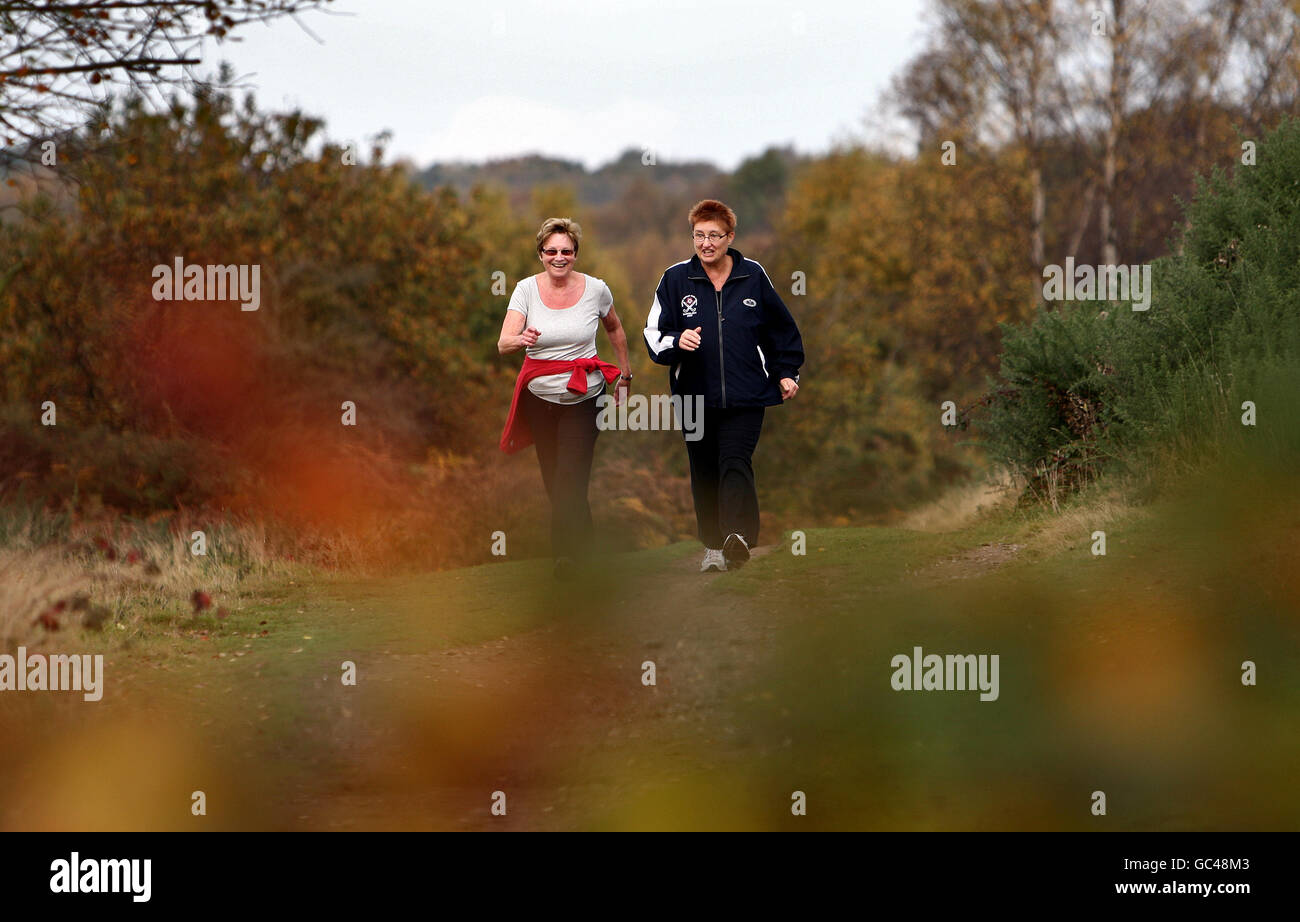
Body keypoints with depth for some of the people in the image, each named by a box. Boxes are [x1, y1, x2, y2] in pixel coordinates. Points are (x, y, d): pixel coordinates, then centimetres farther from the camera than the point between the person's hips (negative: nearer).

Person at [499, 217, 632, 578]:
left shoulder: (595, 289, -5)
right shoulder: (527, 289, -6)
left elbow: (615, 329, 15)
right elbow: (503, 344, -15)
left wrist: (625, 375, 17)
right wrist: (520, 340, -38)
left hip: (583, 396, -2)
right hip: (539, 396, 2)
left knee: (571, 478, -11)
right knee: (552, 477, 11)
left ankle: (565, 552, -4)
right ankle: (582, 540, 31)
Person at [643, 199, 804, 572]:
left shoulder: (753, 276, 5)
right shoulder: (676, 279, 3)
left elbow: (781, 328, 17)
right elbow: (654, 335, 3)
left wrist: (786, 372, 13)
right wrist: (677, 342, -18)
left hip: (746, 395, -2)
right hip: (696, 396, 2)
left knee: (735, 463, -17)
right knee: (704, 472, 8)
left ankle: (739, 537, -32)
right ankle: (713, 546, 17)